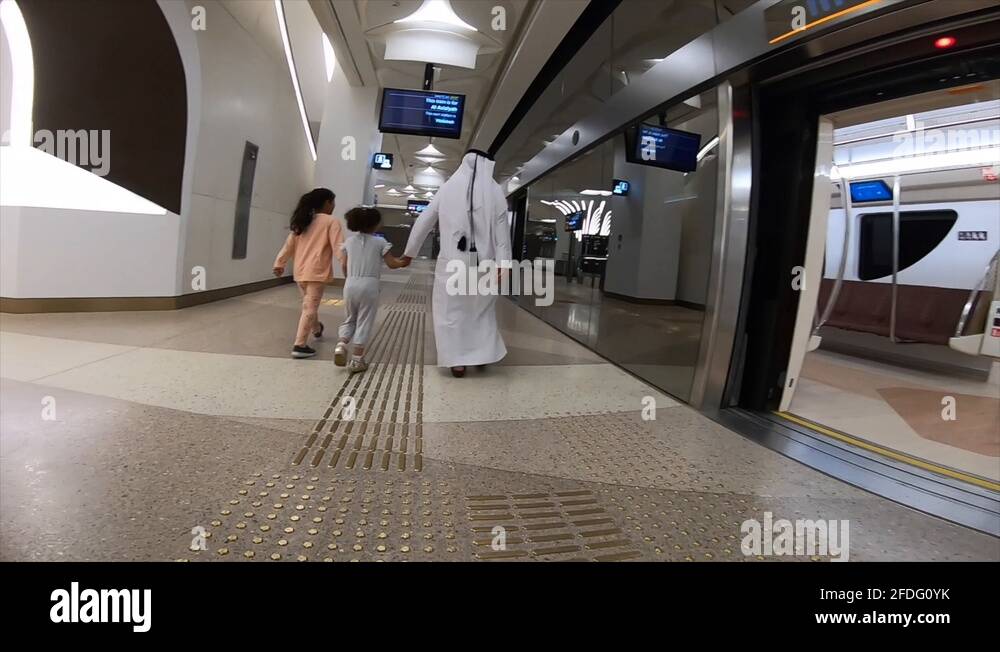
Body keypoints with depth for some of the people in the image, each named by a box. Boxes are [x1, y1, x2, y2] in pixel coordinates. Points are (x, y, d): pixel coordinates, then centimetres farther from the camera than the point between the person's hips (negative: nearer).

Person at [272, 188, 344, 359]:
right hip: (316, 272, -7)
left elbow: (289, 245, 16)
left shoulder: (303, 221, 15)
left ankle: (317, 329, 48)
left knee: (309, 305, 25)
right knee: (310, 308, -5)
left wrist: (279, 263, 20)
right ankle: (300, 346, -7)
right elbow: (338, 247, -16)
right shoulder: (331, 221, -6)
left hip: (300, 271, 7)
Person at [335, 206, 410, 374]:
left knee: (351, 318, 21)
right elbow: (392, 264, -1)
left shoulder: (349, 241, 7)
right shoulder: (380, 242, -3)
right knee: (364, 322, 5)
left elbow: (344, 264, 9)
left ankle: (341, 345, -3)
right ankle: (357, 360, 6)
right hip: (369, 285, -3)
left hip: (350, 284, 4)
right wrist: (403, 262, 18)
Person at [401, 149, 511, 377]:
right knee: (482, 308, 16)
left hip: (453, 261, -1)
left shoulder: (448, 187, 4)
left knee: (452, 309, 8)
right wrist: (503, 263, -4)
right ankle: (483, 353, 18)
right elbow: (501, 229, -4)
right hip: (483, 262, 1)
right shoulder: (495, 191, 2)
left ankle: (458, 360, 6)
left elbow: (423, 222, 9)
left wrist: (409, 252, 19)